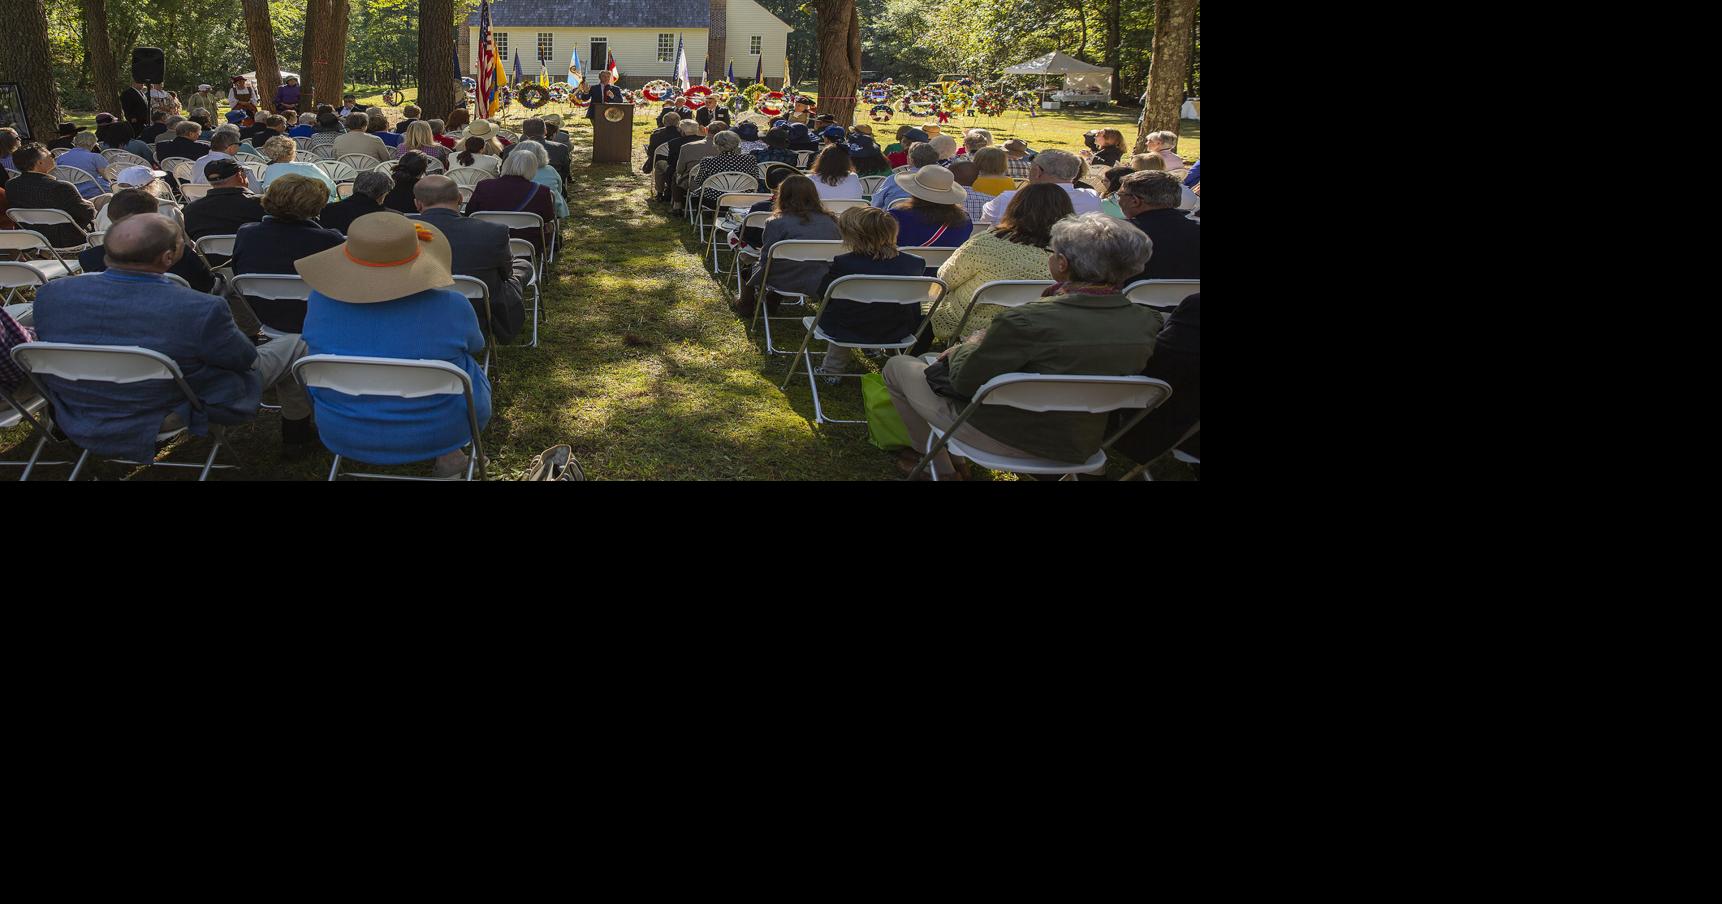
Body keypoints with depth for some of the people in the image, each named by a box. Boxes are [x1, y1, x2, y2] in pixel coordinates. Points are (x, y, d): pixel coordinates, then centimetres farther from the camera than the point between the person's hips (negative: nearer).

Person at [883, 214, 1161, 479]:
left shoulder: (1026, 320, -31)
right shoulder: (1147, 323, -12)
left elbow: (963, 382, -19)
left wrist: (962, 350, 4)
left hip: (1003, 439, -6)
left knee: (898, 366, 16)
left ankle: (940, 467, 26)